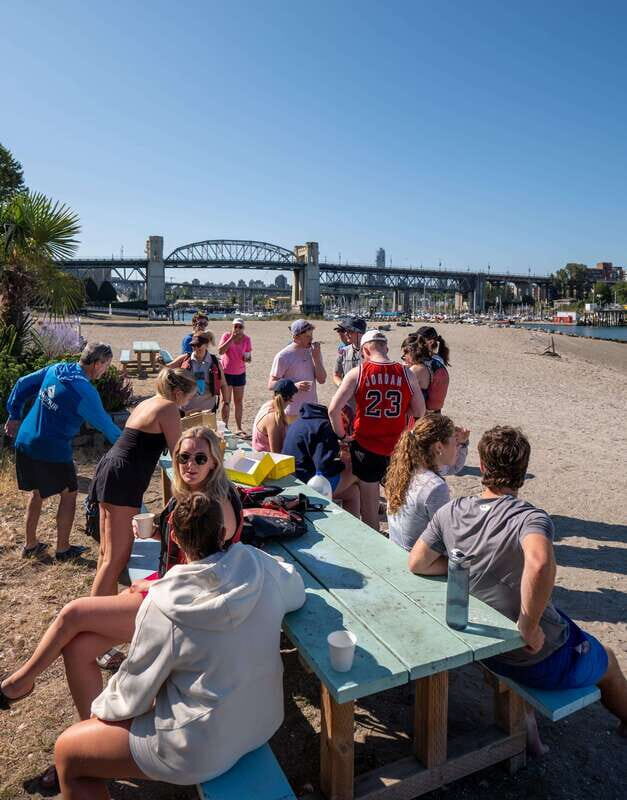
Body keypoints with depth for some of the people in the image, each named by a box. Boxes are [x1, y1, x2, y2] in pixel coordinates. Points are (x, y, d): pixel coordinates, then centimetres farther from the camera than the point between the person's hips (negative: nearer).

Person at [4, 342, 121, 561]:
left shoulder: (56, 369, 3)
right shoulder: (85, 391, -19)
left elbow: (23, 384, 12)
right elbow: (106, 425, -11)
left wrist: (15, 416, 22)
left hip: (24, 442, 8)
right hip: (52, 451, -8)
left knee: (37, 492, 23)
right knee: (68, 494, 11)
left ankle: (30, 545, 35)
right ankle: (62, 549, 21)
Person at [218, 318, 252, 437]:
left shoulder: (246, 339, -3)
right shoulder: (226, 335, -7)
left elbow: (248, 358, 1)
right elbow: (220, 351, -20)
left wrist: (247, 357, -23)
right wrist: (231, 338, -23)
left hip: (240, 373, 2)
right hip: (226, 372, -2)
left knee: (239, 401, 7)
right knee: (226, 401, 4)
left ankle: (239, 428, 13)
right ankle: (225, 426, 11)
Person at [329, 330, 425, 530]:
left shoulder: (357, 373, -9)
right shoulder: (406, 374, -4)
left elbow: (333, 410, -14)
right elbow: (419, 412, 3)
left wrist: (342, 436, 0)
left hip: (366, 447, -2)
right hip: (397, 448, 2)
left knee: (369, 503, 14)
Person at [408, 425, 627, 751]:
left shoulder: (451, 512, -11)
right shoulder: (530, 517, -26)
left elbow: (416, 563, -5)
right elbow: (539, 563, -47)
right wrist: (529, 627, -32)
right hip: (545, 662, -4)